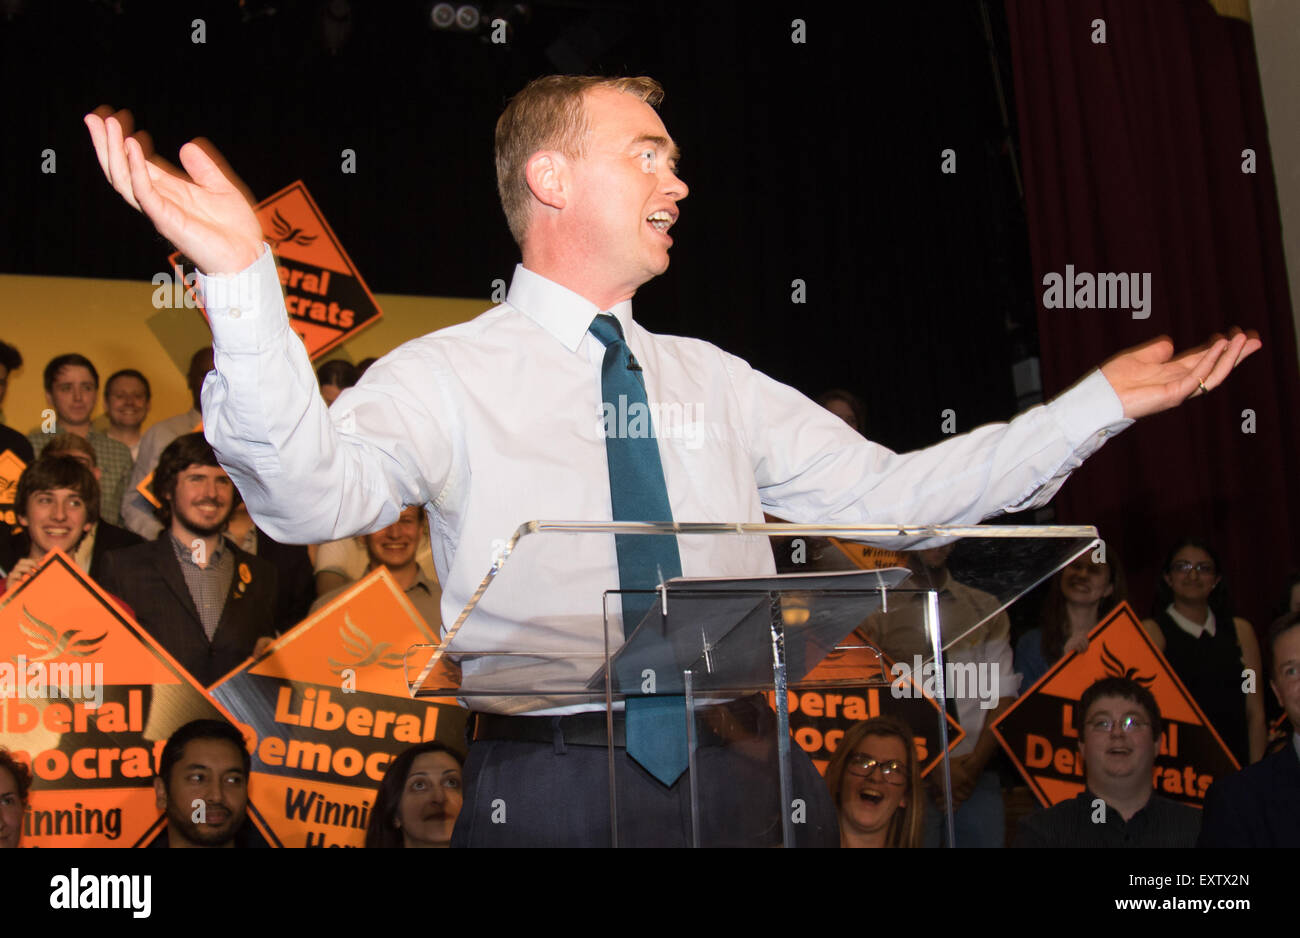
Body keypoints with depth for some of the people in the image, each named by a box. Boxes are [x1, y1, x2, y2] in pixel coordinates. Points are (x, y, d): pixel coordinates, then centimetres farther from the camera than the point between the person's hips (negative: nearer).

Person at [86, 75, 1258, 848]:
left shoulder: (712, 380, 17)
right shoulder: (449, 374, 0)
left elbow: (892, 493, 14)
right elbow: (313, 492, -19)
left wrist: (1101, 404, 11)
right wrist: (243, 282, -34)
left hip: (748, 772, 5)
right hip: (552, 782, -4)